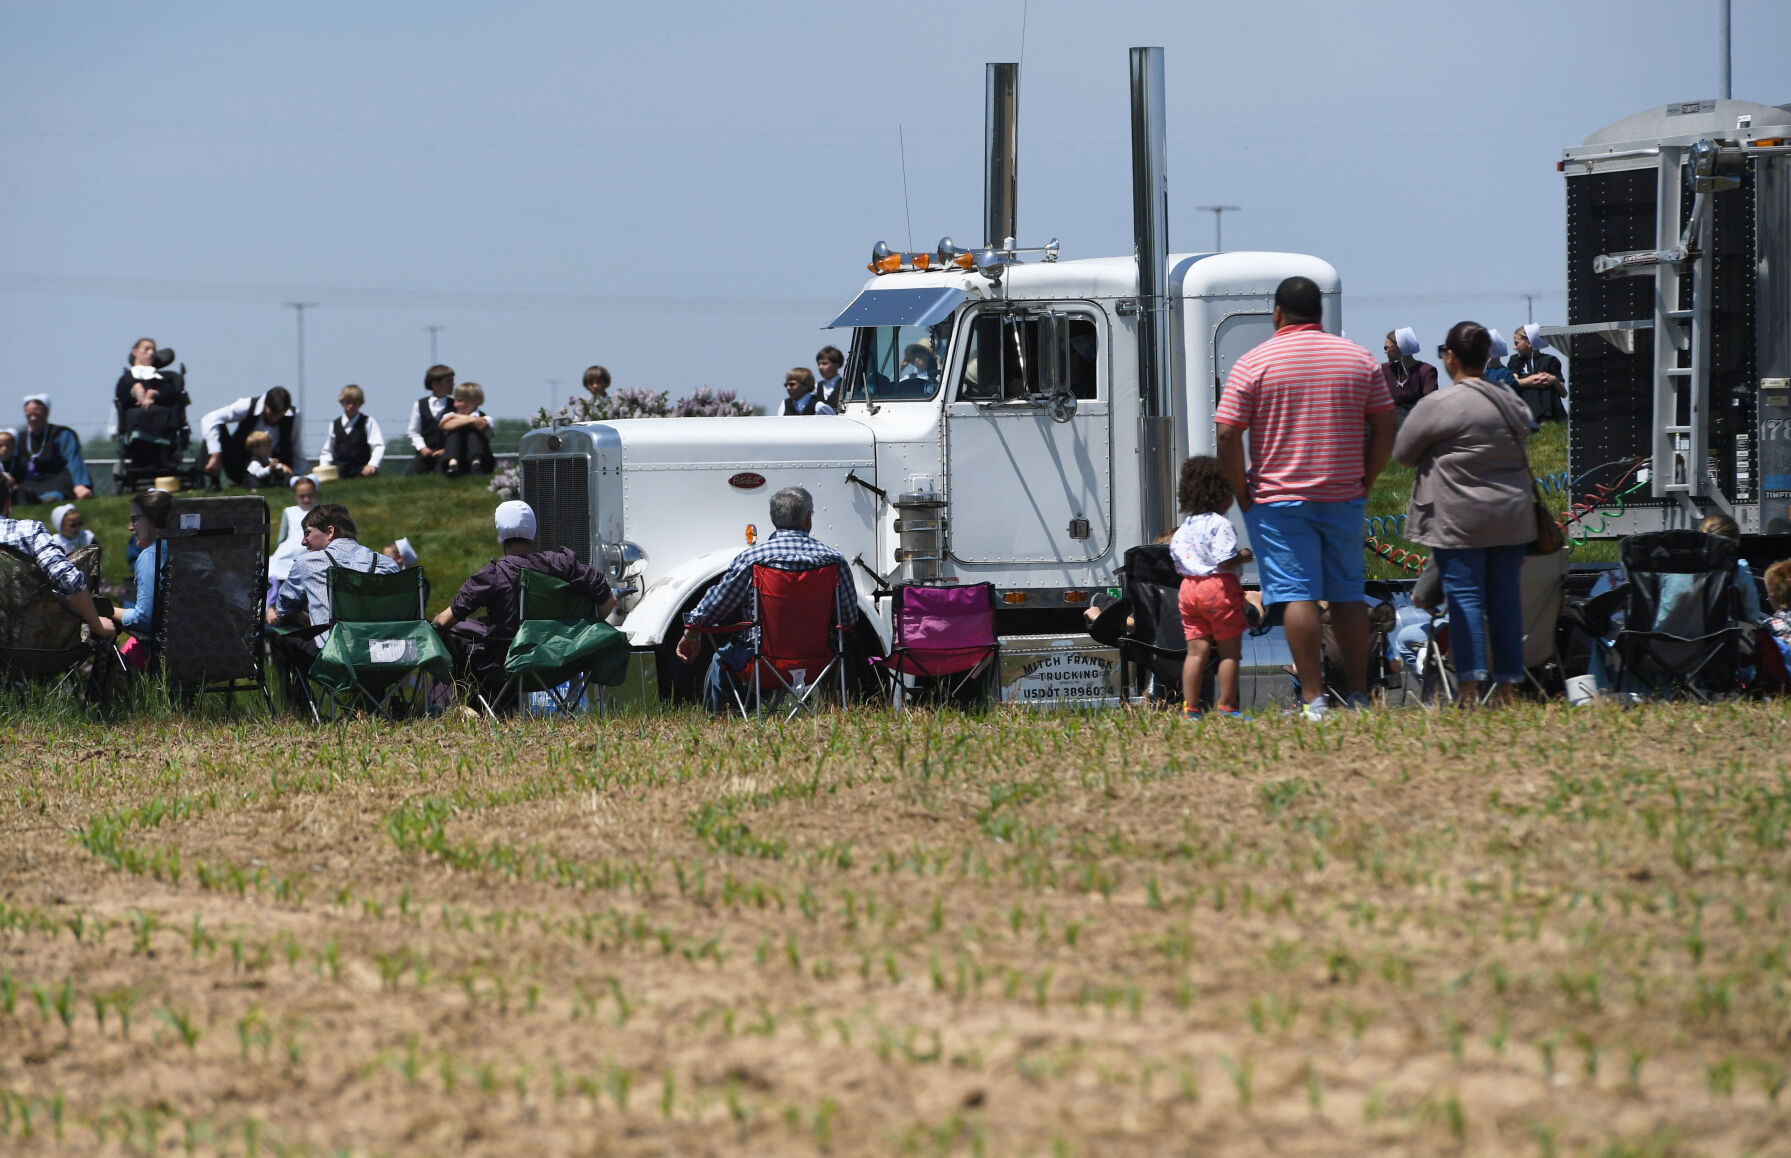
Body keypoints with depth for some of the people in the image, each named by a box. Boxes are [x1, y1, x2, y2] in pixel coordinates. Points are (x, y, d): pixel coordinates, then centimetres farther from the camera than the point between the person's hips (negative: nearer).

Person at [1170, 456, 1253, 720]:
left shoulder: (1185, 527, 11)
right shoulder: (1220, 525, -13)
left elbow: (1177, 557, 15)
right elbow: (1225, 561, -19)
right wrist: (1244, 557, -2)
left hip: (1189, 587, 7)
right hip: (1219, 588, -7)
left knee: (1196, 651, 7)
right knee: (1230, 651, 2)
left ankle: (1190, 708, 5)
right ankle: (1226, 707, 2)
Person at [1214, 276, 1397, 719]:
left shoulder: (1254, 364, -5)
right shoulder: (1359, 359, 6)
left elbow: (1227, 437, -9)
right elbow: (1384, 430, 6)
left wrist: (1242, 495, -1)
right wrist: (1365, 482, 12)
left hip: (1279, 501, -3)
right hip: (1344, 500, 4)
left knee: (1297, 597, -5)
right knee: (1348, 595, 11)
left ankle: (1313, 700, -9)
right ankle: (1358, 696, 11)